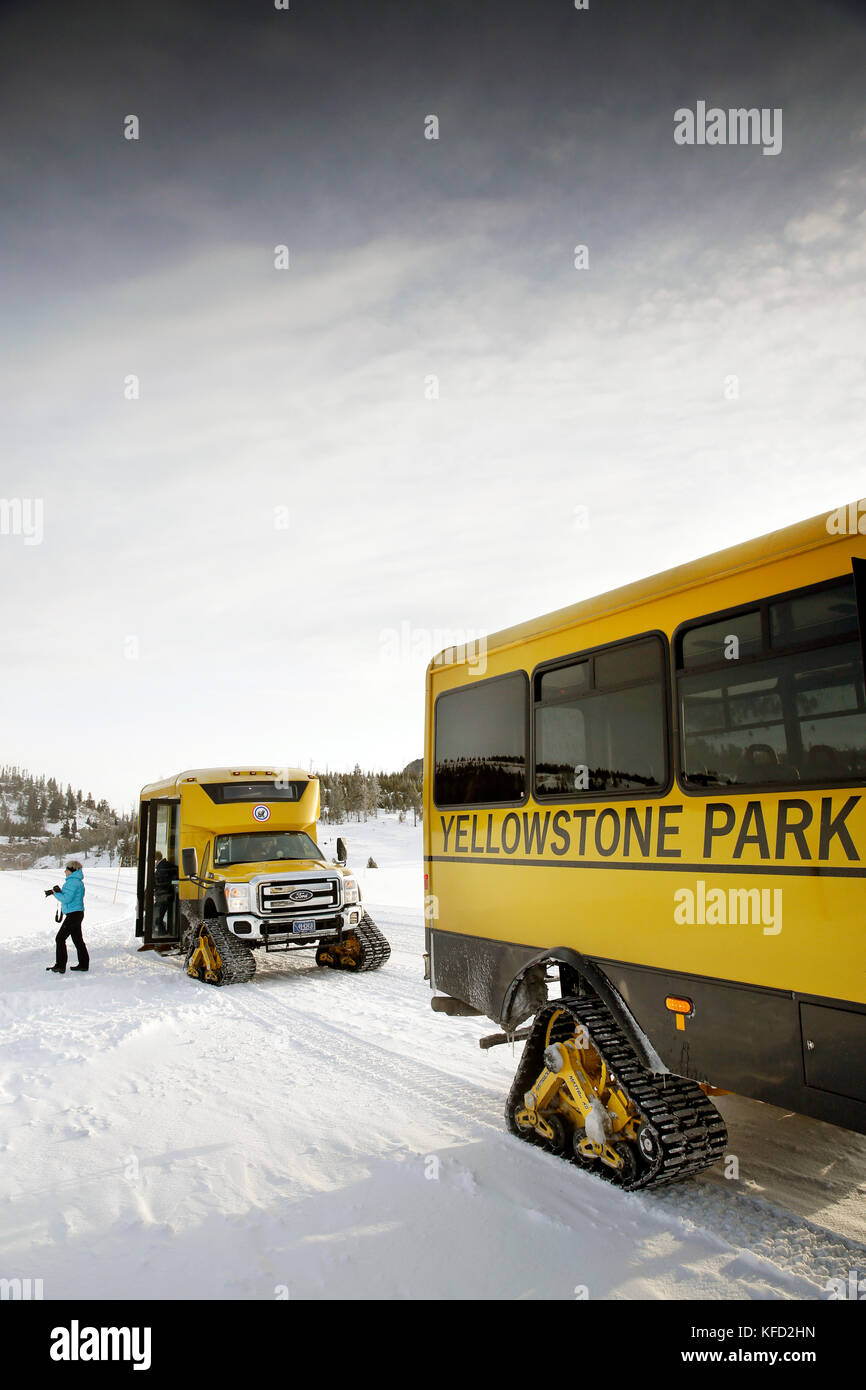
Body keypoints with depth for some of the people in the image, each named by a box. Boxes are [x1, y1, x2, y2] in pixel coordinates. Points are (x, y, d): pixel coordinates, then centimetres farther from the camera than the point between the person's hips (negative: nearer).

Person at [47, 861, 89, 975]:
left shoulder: (73, 882, -17)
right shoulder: (78, 881, 15)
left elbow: (67, 899, -22)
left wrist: (56, 894, -6)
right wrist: (60, 892, 7)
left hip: (73, 914, -10)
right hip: (78, 913, 10)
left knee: (60, 938, -5)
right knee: (77, 939, 15)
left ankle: (60, 966, -4)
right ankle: (84, 964, 20)